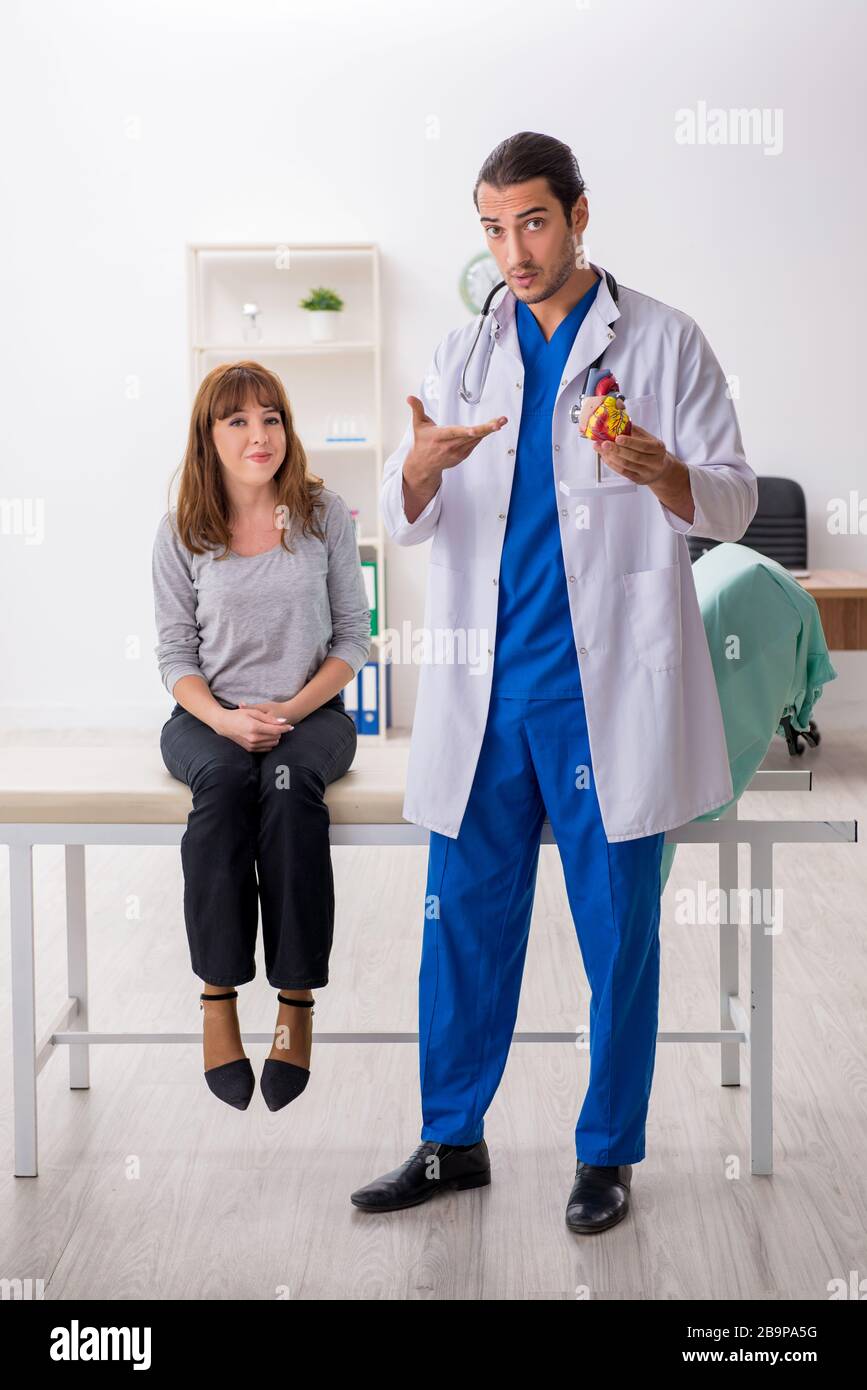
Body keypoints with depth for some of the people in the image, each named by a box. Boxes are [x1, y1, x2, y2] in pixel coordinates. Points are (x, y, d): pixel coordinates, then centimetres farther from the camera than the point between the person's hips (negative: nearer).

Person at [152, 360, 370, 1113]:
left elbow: (353, 635, 3)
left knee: (289, 781, -35)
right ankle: (218, 995, -27)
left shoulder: (323, 513, 2)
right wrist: (222, 718, -15)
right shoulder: (182, 531, 3)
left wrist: (290, 710, -11)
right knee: (222, 779, -35)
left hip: (311, 711, 0)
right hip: (210, 716, 1)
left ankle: (298, 1001, -28)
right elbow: (175, 652, 4)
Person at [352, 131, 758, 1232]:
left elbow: (732, 502, -1)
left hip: (607, 686, -3)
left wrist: (662, 472, -23)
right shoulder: (463, 355, 12)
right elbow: (404, 520, 5)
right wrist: (420, 465, -19)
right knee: (464, 918, 8)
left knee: (617, 930, 4)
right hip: (484, 685, 3)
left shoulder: (663, 342, 2)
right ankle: (451, 1140, 22)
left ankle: (607, 1152, 18)